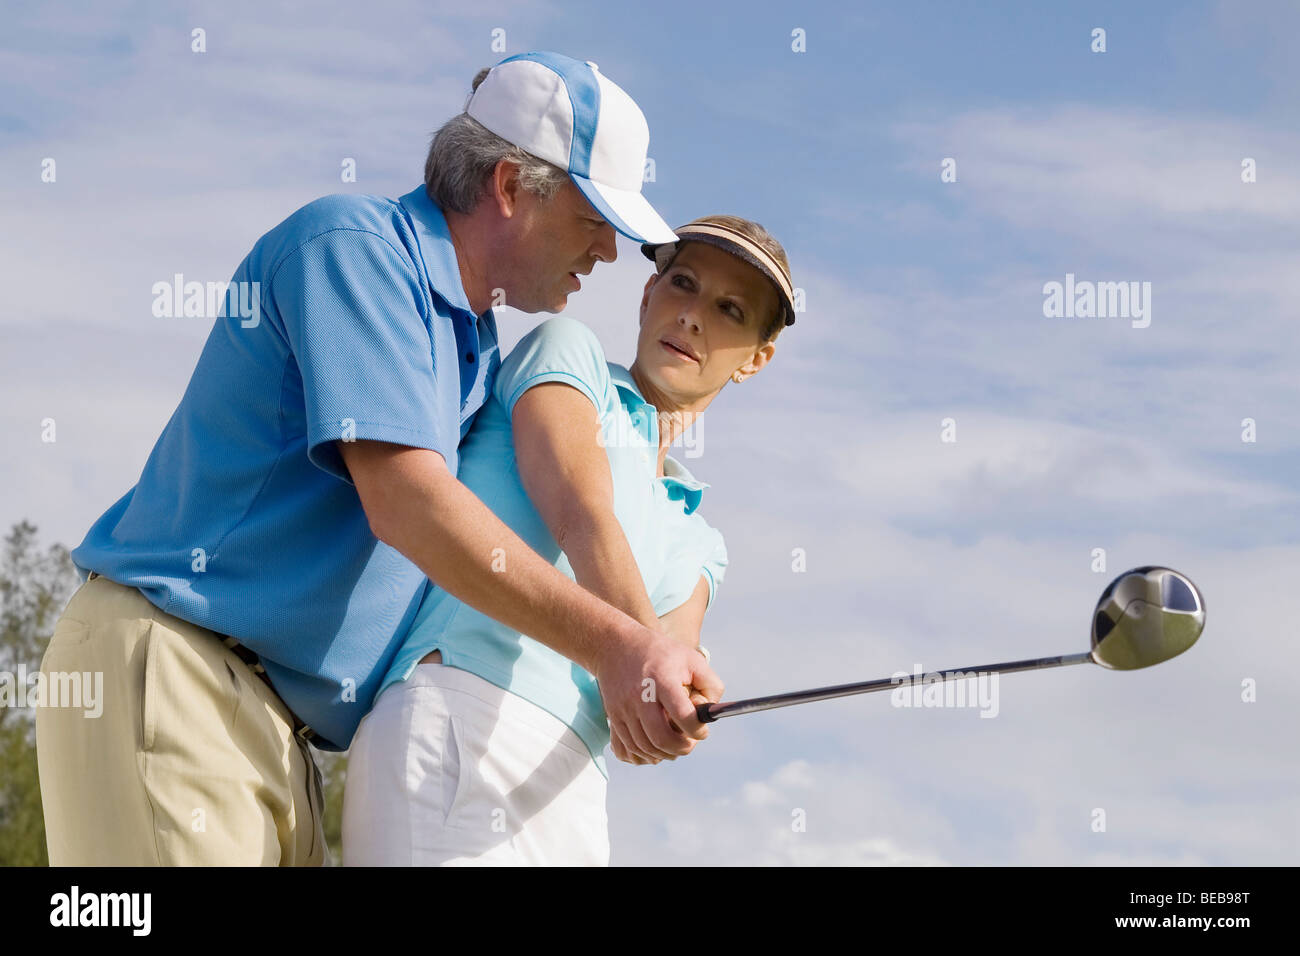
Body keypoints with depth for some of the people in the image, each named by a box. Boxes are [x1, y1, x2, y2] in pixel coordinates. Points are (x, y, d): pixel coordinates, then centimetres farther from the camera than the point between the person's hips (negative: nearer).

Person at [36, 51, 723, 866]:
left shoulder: (476, 349, 20)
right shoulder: (350, 242, -9)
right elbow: (406, 503, -21)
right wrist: (610, 642, -24)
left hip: (273, 725, 9)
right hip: (166, 669, -9)